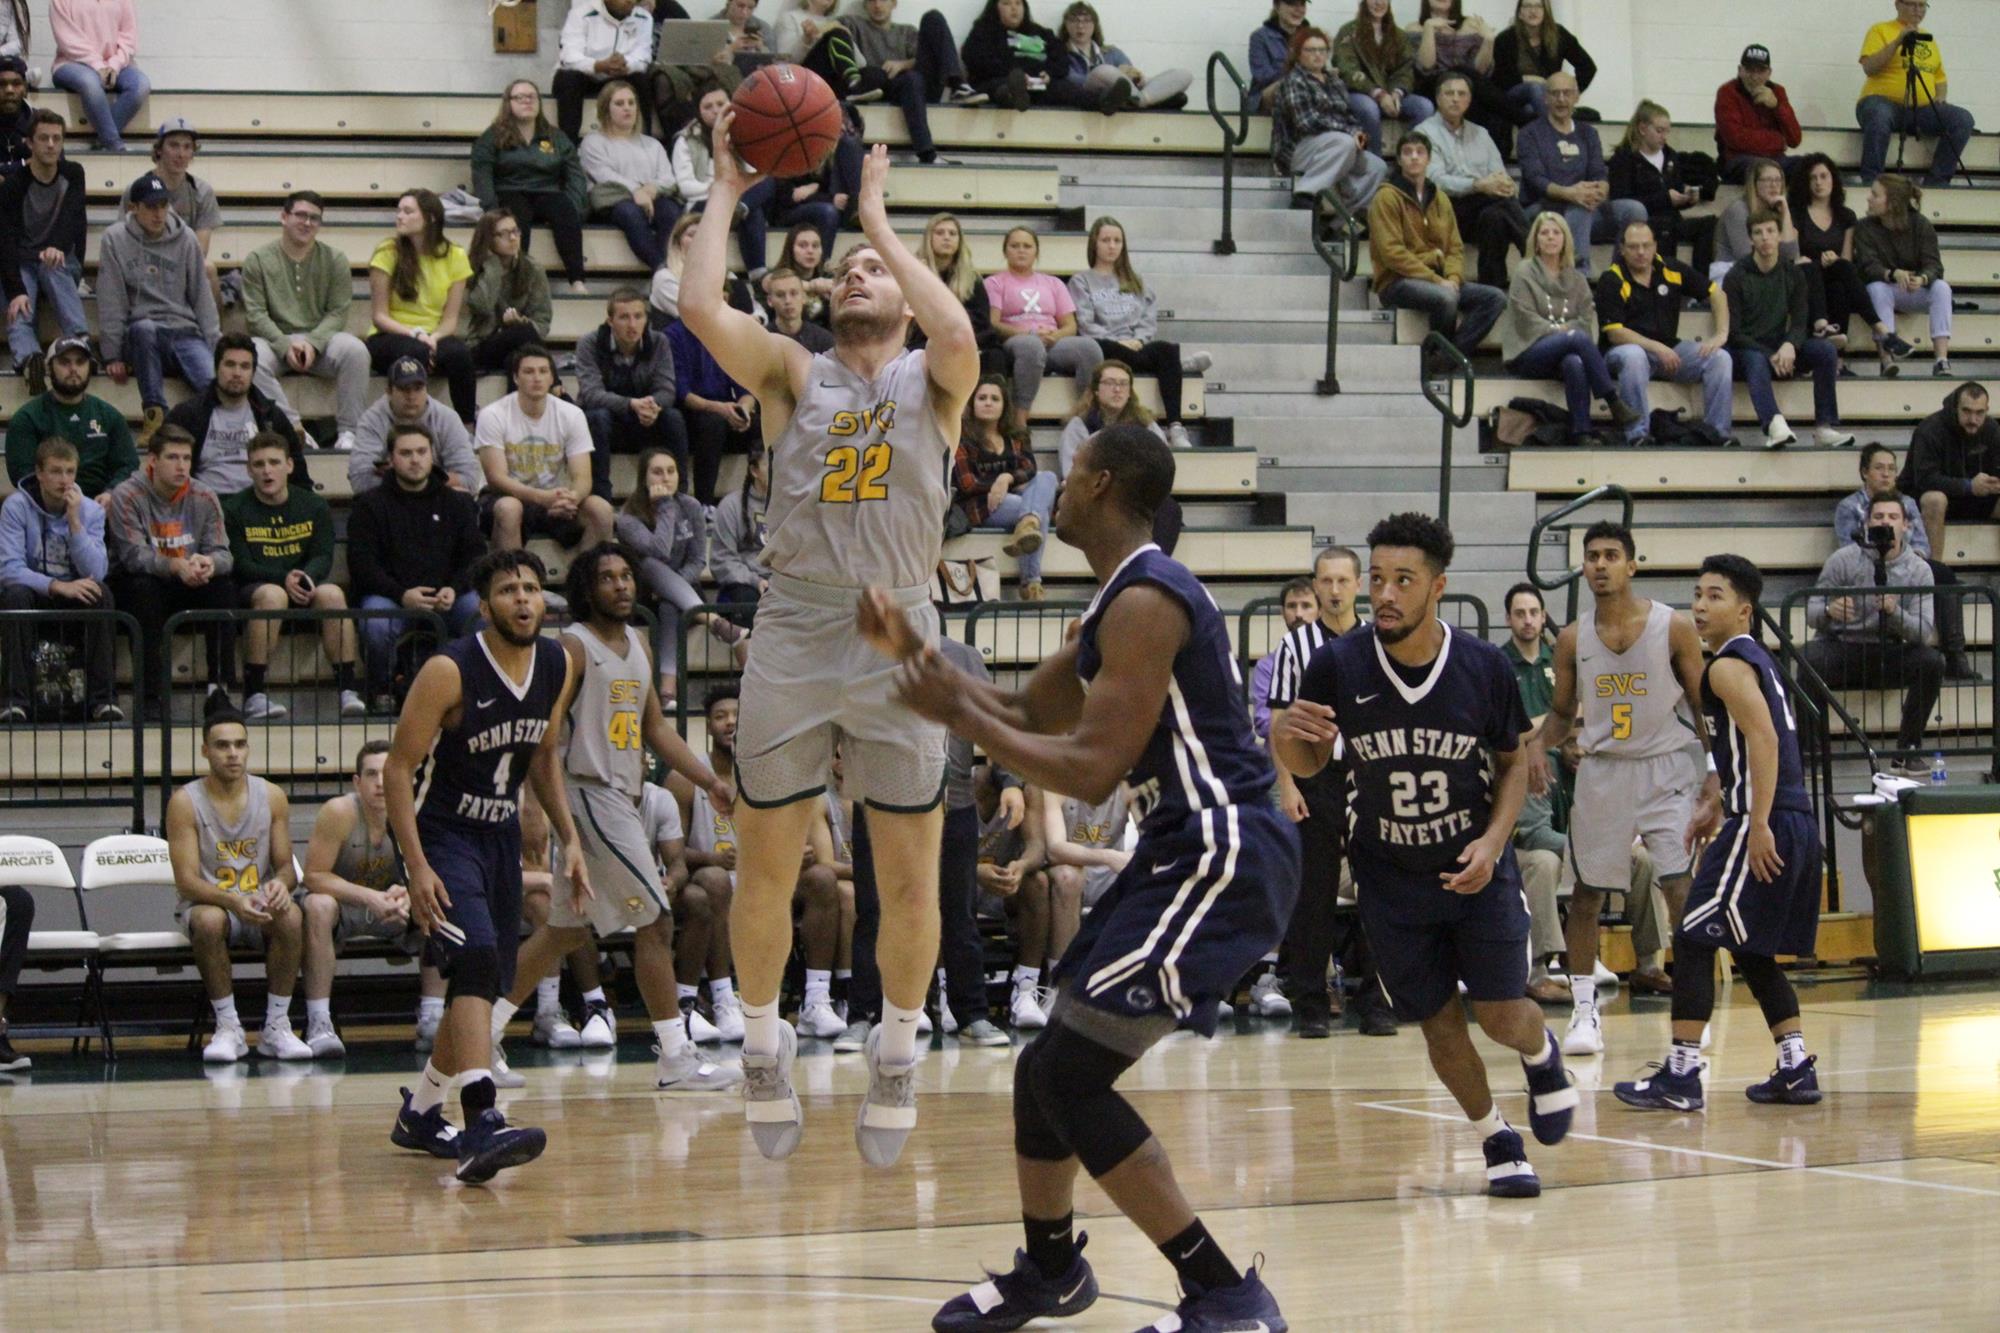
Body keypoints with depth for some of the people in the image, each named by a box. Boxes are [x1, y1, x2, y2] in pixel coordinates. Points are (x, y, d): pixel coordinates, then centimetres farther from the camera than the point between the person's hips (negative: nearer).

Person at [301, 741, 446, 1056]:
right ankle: (319, 1024, -34)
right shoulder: (339, 813, -24)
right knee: (318, 905, -35)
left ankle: (432, 1019, -13)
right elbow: (314, 876, -23)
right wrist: (370, 897, -35)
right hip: (342, 904, -3)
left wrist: (407, 895, -32)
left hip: (393, 912, 3)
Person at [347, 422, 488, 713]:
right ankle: (382, 692, -9)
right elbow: (362, 564, -3)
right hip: (390, 597, -2)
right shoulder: (370, 504, 8)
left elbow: (476, 556, 9)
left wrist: (454, 589, -13)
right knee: (376, 621, -36)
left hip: (447, 599, 2)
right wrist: (402, 595, -19)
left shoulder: (456, 502, 17)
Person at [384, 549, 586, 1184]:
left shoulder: (560, 668, -1)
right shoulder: (450, 672, -20)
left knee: (487, 984, 12)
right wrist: (418, 869, -23)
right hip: (442, 833, -7)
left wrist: (570, 839, 7)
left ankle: (419, 1114, 31)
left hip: (501, 834, 7)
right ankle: (482, 1126, -36)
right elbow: (399, 768, -17)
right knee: (477, 962, -27)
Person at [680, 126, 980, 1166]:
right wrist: (725, 193, 1)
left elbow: (959, 335, -18)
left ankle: (896, 1053, 21)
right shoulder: (794, 375, 9)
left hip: (898, 635, -1)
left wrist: (878, 218, -8)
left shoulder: (932, 380, 7)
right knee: (766, 867, 6)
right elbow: (701, 308, -9)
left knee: (910, 877, 3)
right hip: (793, 629, 1)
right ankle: (763, 1048, 24)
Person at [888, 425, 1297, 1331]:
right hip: (1185, 853, 11)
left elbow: (1091, 772, -22)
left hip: (1221, 857, -11)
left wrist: (959, 715, -14)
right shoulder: (1122, 601, 16)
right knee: (1053, 1066, 19)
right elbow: (1026, 712, 27)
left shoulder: (1144, 602, -17)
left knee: (1072, 1078, -13)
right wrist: (918, 655, 19)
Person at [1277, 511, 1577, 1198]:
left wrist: (1494, 841, -14)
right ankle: (1496, 1137, 30)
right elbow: (1309, 765, -2)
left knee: (1502, 1016, -6)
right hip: (1389, 877, 1)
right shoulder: (1339, 664, -15)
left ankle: (1542, 1053, 32)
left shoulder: (1484, 666, -14)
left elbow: (1515, 760, 2)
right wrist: (1289, 738, -26)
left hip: (1476, 868, -1)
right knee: (1440, 1022, 5)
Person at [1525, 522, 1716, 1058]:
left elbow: (1704, 707, -2)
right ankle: (1584, 1011, 14)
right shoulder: (1573, 640, 2)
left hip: (1664, 769, -3)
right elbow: (1563, 710, 14)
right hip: (1601, 772, 3)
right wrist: (1540, 743, -8)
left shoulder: (1674, 628, -6)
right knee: (1587, 893, 5)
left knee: (1680, 888, -11)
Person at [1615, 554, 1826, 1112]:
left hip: (1764, 826, -10)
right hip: (1796, 825, 10)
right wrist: (1717, 806, 29)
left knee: (1693, 940, -7)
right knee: (1753, 951, 18)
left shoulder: (1728, 666, -10)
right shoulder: (1756, 659, 21)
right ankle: (1796, 1069, 15)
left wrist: (1758, 827, -25)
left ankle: (1681, 1076, -9)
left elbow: (1765, 739, -21)